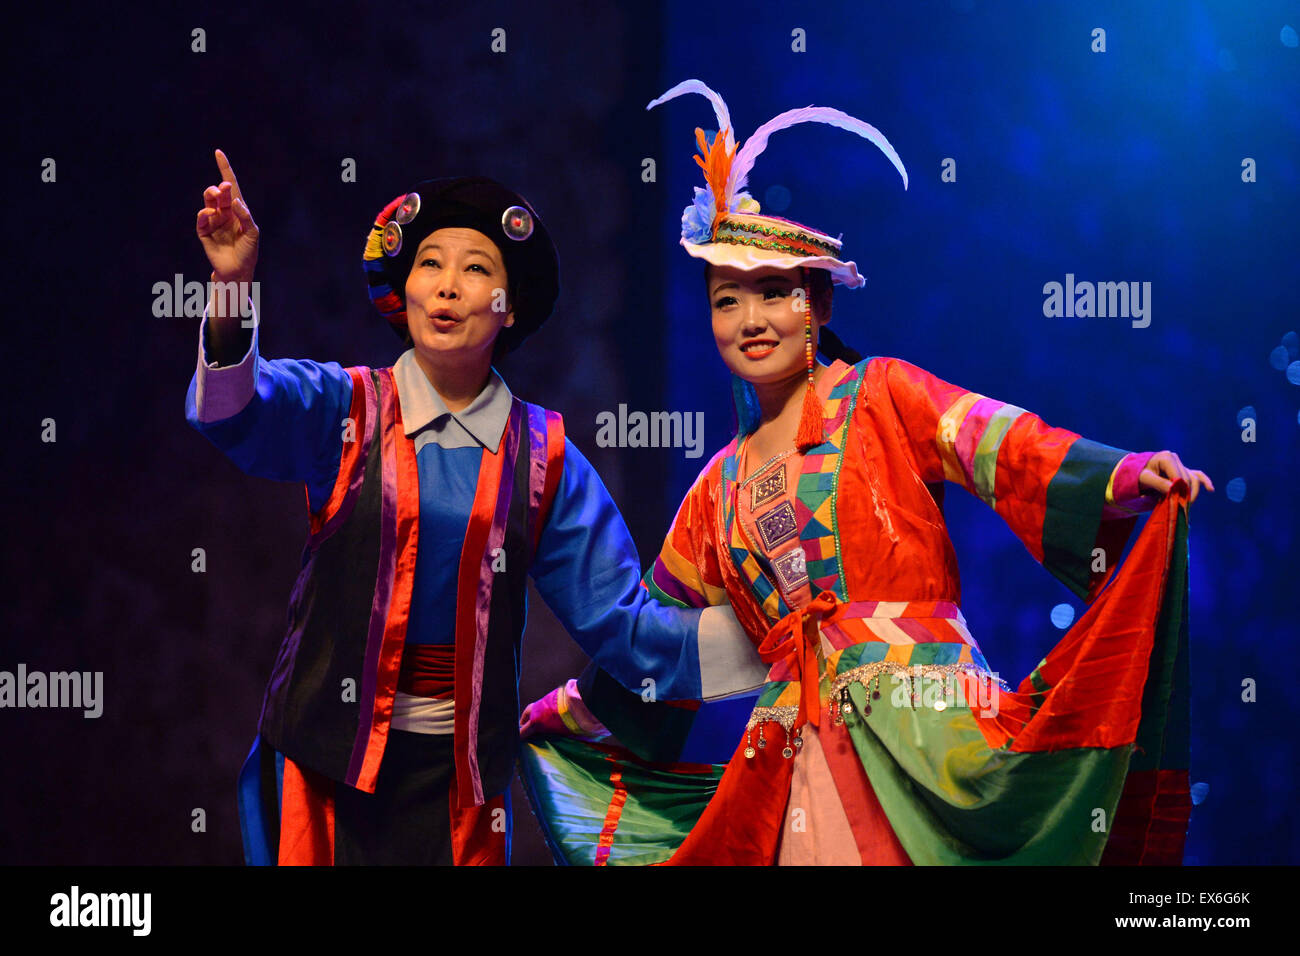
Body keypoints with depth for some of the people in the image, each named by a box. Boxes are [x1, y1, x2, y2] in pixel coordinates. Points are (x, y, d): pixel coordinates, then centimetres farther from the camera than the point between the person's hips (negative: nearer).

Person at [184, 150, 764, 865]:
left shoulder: (542, 456, 4)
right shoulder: (342, 409, 0)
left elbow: (620, 624, 1)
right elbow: (237, 409, -22)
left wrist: (750, 628, -13)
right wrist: (232, 285, -40)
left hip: (458, 773, 2)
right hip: (328, 755, -1)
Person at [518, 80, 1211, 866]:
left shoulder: (882, 395, 6)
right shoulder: (723, 486, 20)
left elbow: (1009, 449, -9)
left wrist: (1128, 476, -27)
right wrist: (552, 719, 33)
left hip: (921, 726, -4)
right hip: (798, 762, 4)